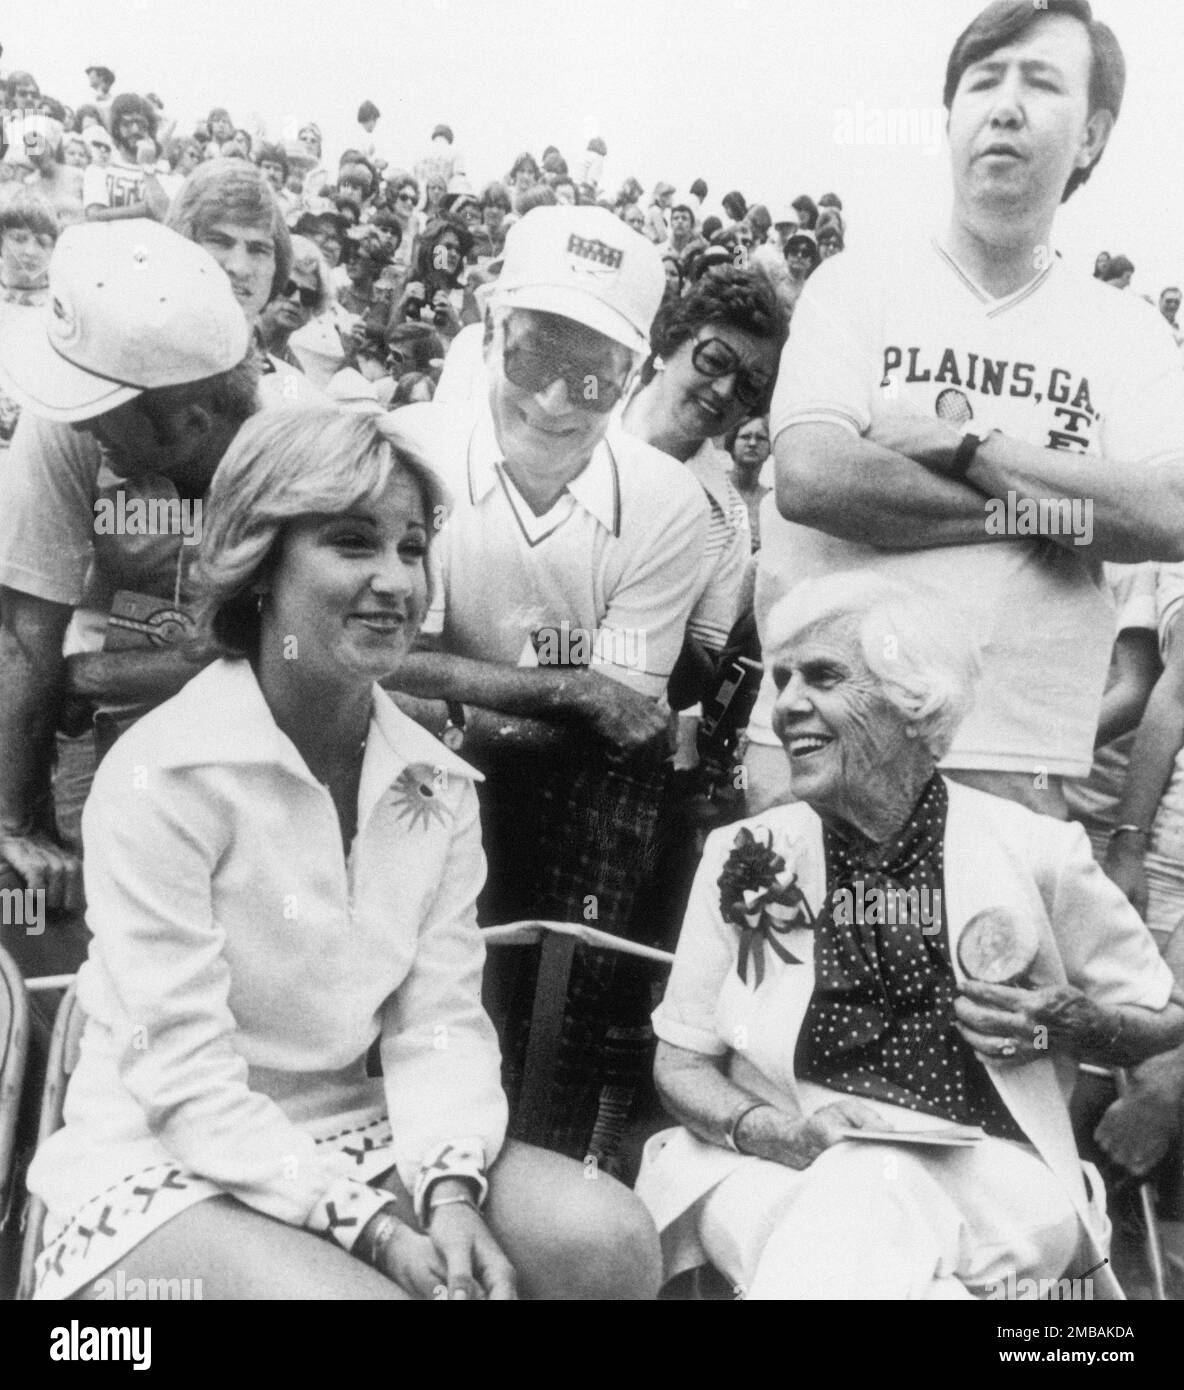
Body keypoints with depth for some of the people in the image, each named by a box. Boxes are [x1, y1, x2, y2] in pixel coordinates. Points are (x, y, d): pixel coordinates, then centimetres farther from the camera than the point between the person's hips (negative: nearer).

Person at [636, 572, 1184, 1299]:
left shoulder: (1034, 851, 2)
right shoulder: (745, 854, 5)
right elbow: (681, 1060, 9)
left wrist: (1063, 1020, -8)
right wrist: (771, 1129, -12)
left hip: (986, 1172, -1)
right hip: (776, 1170, 2)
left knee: (865, 1189, -34)